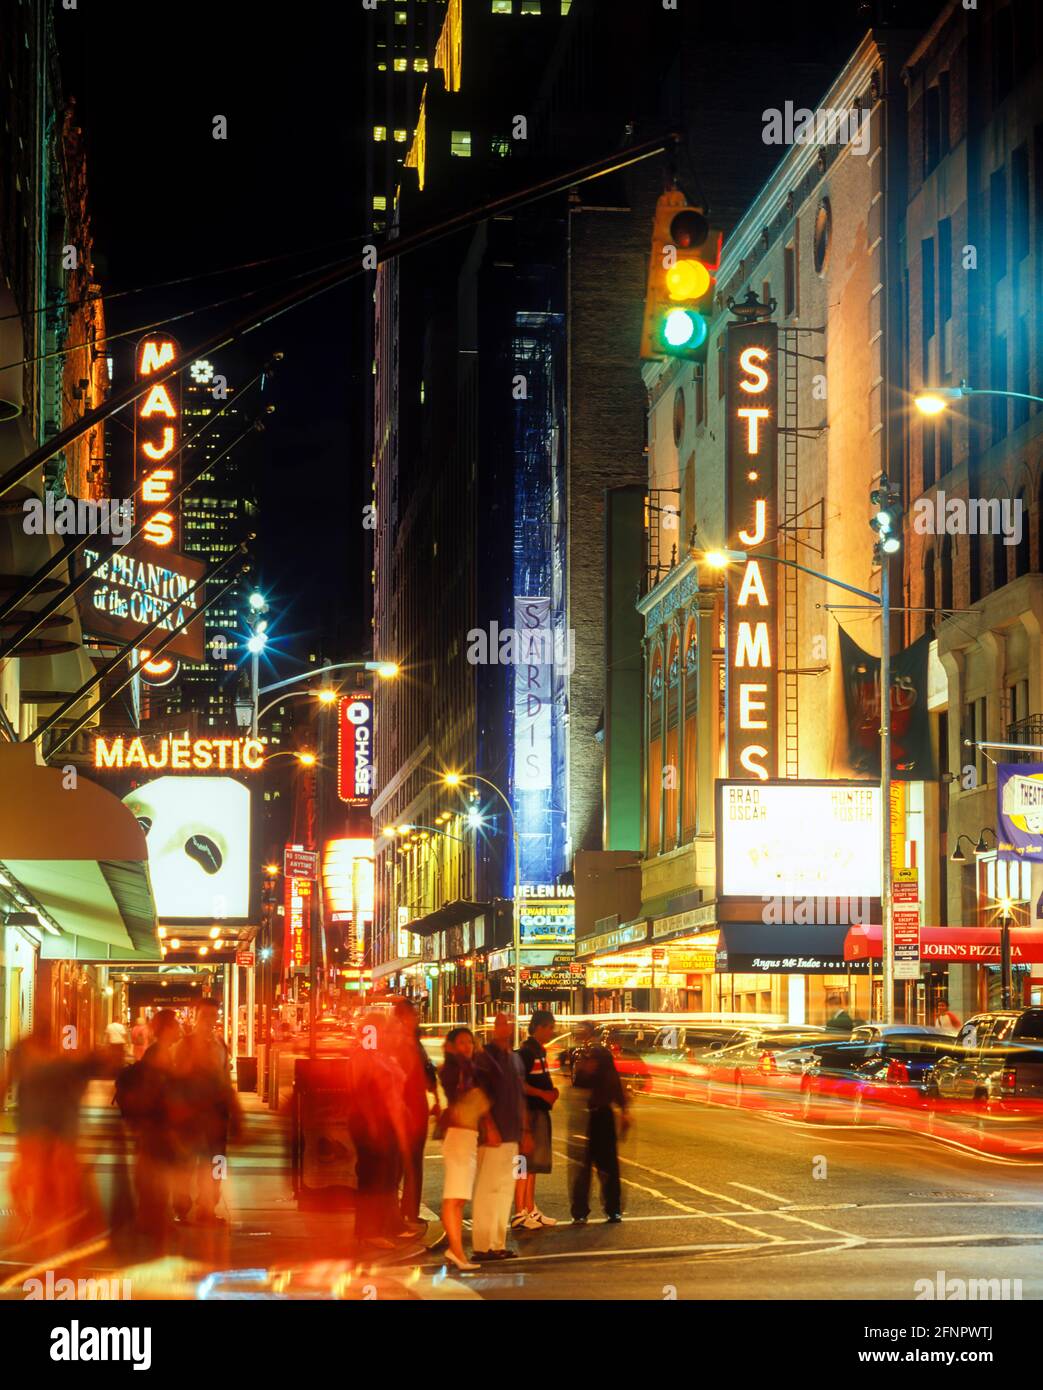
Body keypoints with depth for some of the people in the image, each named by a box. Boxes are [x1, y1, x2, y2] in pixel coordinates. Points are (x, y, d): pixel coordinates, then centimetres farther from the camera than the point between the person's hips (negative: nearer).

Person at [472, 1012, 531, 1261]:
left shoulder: (513, 1059, 18)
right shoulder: (486, 1056, -6)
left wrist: (525, 1131, 19)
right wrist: (490, 1127, -20)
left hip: (512, 1135, 8)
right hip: (494, 1135, -8)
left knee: (505, 1188, 11)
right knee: (488, 1189, -9)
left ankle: (498, 1244, 16)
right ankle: (482, 1246, -8)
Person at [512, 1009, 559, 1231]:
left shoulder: (539, 1051, 17)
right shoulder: (526, 1051, -13)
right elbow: (519, 1083, -21)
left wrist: (551, 1091, 8)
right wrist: (543, 1094, -20)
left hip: (540, 1111, 10)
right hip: (529, 1111, -10)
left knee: (534, 1163, 13)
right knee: (525, 1163, -9)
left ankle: (531, 1210, 19)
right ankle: (519, 1214, -8)